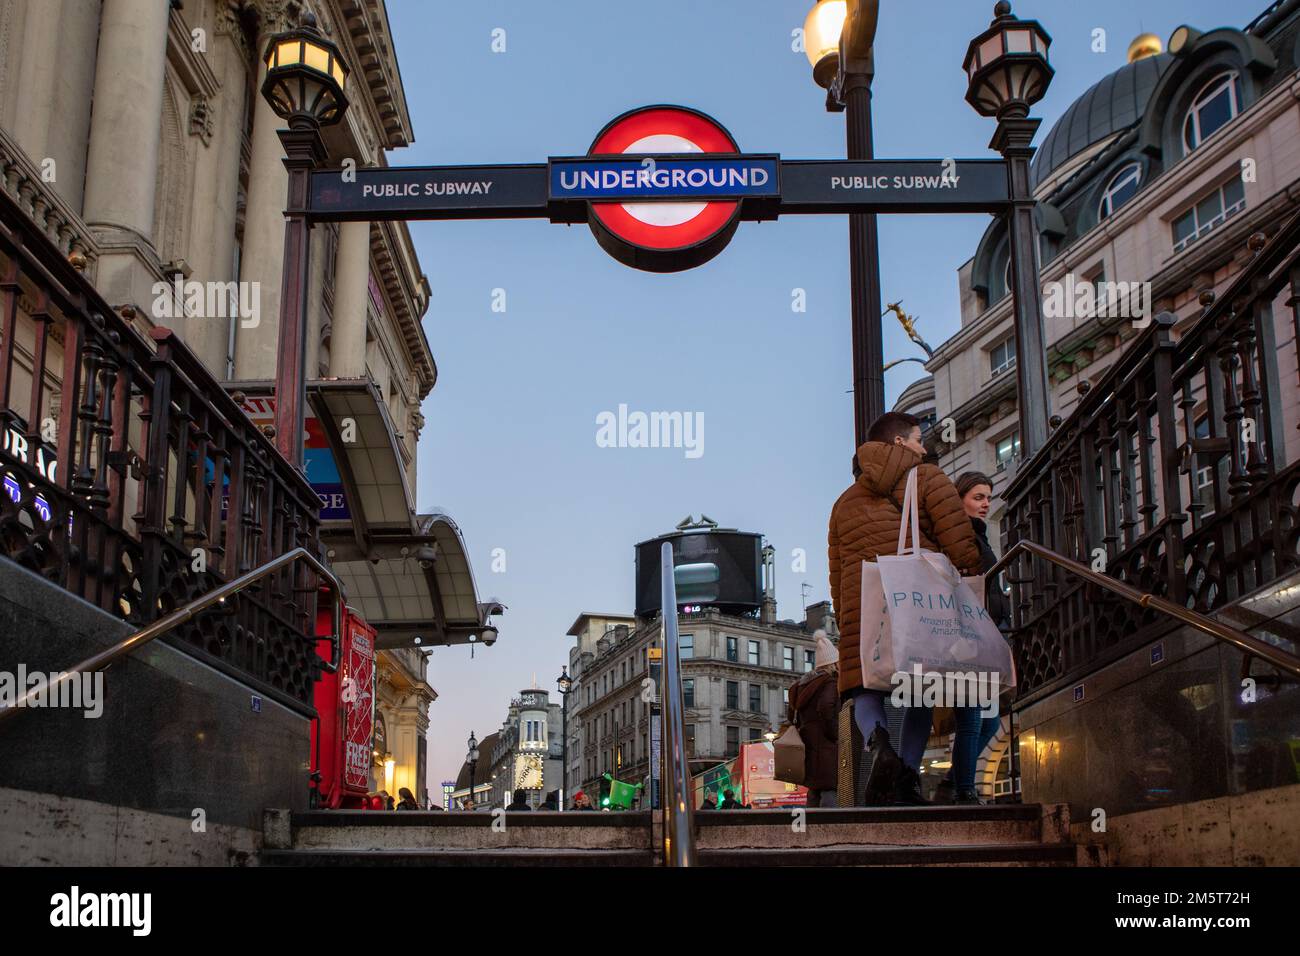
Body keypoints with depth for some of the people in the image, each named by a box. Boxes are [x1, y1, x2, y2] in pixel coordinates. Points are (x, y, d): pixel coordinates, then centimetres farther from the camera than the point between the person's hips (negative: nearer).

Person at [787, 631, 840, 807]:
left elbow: (791, 715, 19)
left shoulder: (802, 685, 20)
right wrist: (836, 737, -14)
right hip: (828, 751, -9)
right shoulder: (831, 683, -7)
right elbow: (826, 708, -22)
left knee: (814, 797, 12)